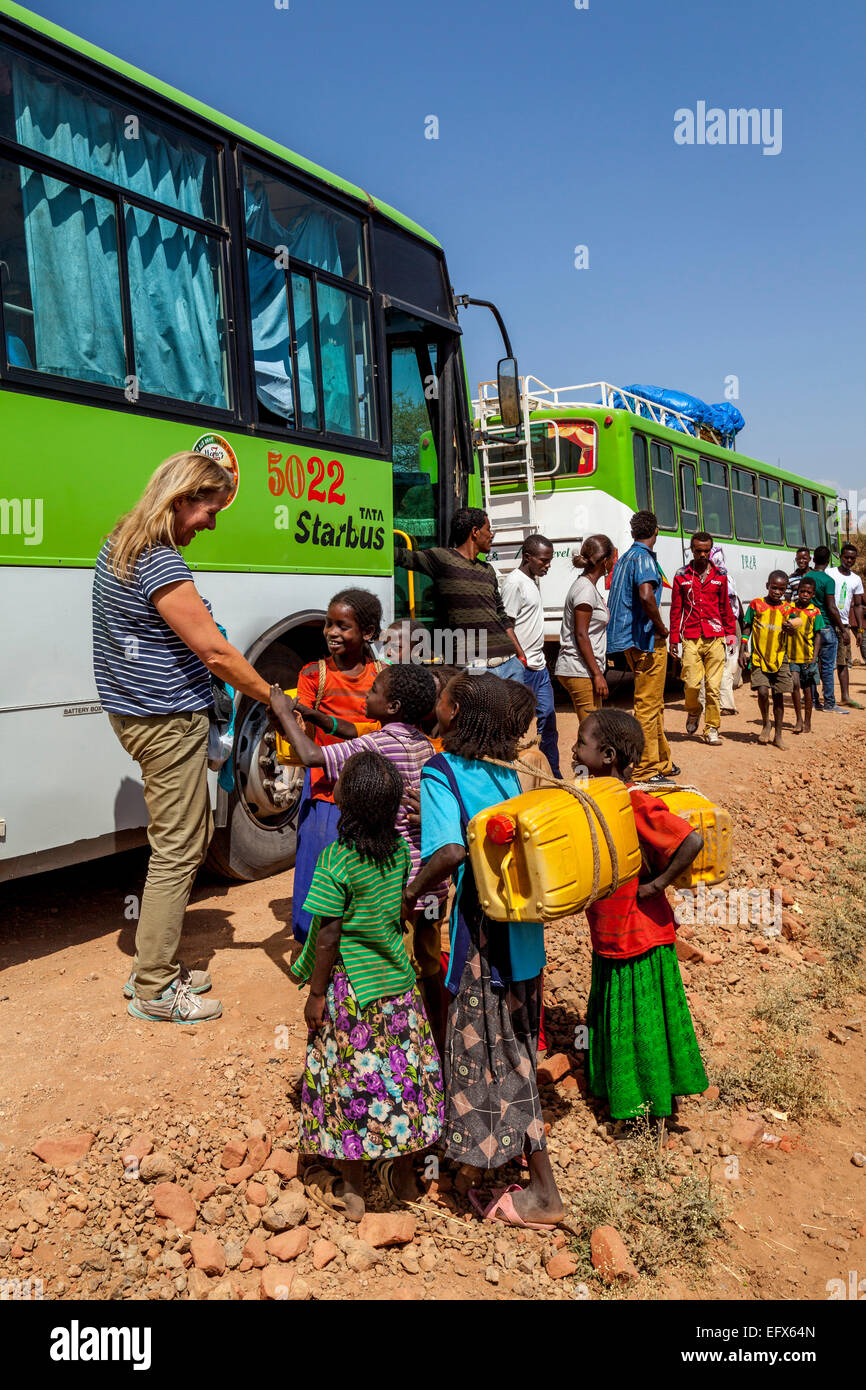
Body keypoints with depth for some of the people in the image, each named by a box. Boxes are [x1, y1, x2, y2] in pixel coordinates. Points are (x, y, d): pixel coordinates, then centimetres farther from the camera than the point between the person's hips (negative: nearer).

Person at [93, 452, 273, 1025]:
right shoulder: (163, 565, -21)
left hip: (136, 712, 10)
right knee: (178, 849, -1)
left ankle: (157, 965, 28)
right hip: (168, 720, -10)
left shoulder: (119, 546, 12)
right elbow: (215, 653, -19)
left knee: (192, 835, 18)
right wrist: (273, 698, -8)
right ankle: (154, 991, 11)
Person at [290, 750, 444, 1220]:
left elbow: (328, 938, -18)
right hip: (396, 979, 5)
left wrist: (316, 995, -7)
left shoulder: (335, 862, -22)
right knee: (402, 1071, 16)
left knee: (351, 1080, 9)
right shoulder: (399, 850, -5)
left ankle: (352, 1189, 23)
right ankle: (404, 1176, 32)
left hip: (350, 987, -5)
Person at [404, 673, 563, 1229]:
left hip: (482, 930, -8)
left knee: (492, 1054, 6)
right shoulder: (506, 771, 6)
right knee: (514, 1048, 21)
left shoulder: (441, 771, -16)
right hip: (522, 926, 8)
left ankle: (544, 1193, 16)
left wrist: (412, 891, -14)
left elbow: (450, 850, -29)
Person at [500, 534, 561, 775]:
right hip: (522, 668, -9)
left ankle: (553, 778, 22)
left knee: (547, 721, 13)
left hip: (539, 667, 10)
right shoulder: (514, 582, -13)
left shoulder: (534, 581, 16)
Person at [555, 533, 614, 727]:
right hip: (580, 672, -10)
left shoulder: (590, 586, 16)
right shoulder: (586, 589, -14)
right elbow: (581, 635, -18)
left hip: (582, 672, 10)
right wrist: (597, 674, -19)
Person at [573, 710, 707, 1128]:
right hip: (608, 936, 8)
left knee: (644, 1018, 8)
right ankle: (622, 1090, 40)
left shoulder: (636, 804, -24)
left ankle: (654, 1099, 27)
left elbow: (692, 841, -32)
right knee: (613, 1015, 21)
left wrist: (657, 884, -23)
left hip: (641, 935, -8)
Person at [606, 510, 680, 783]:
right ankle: (646, 771, -1)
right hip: (647, 640, -10)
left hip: (633, 641, 10)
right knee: (648, 705, -5)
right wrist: (661, 628, -16)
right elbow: (646, 596, -30)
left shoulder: (624, 558, 16)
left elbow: (617, 598, 24)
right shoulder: (644, 557, -13)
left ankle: (662, 762, 29)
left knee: (654, 704, 18)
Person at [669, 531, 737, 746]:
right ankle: (693, 712, 23)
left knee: (713, 685, -2)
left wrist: (731, 633, 12)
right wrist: (674, 638, 6)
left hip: (715, 638, 1)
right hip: (691, 638, -1)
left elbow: (725, 607, 19)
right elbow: (676, 609, 9)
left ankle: (711, 729, 7)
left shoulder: (720, 576, 12)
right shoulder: (681, 576, 8)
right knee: (692, 683, -8)